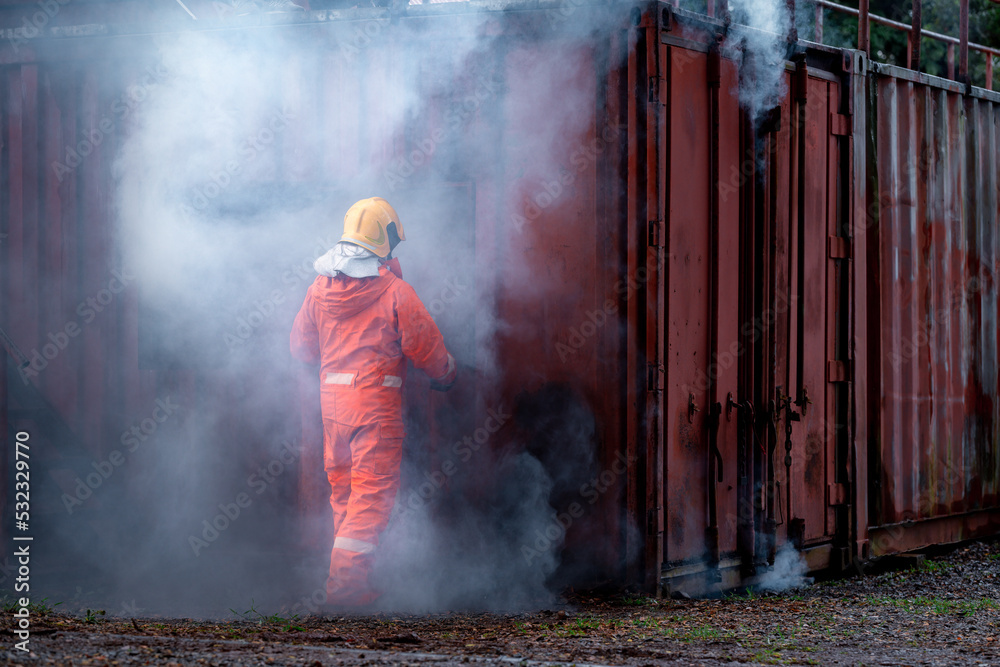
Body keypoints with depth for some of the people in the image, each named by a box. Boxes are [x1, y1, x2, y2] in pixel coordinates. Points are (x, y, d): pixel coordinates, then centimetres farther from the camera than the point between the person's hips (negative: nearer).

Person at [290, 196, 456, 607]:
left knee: (343, 487, 16)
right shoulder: (395, 292, -10)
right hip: (378, 399, -6)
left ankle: (349, 575, 21)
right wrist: (445, 375, 15)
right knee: (373, 490, -4)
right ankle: (346, 580, -12)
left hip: (332, 396, 6)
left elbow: (301, 347, 15)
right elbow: (425, 346, -5)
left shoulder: (320, 288, 5)